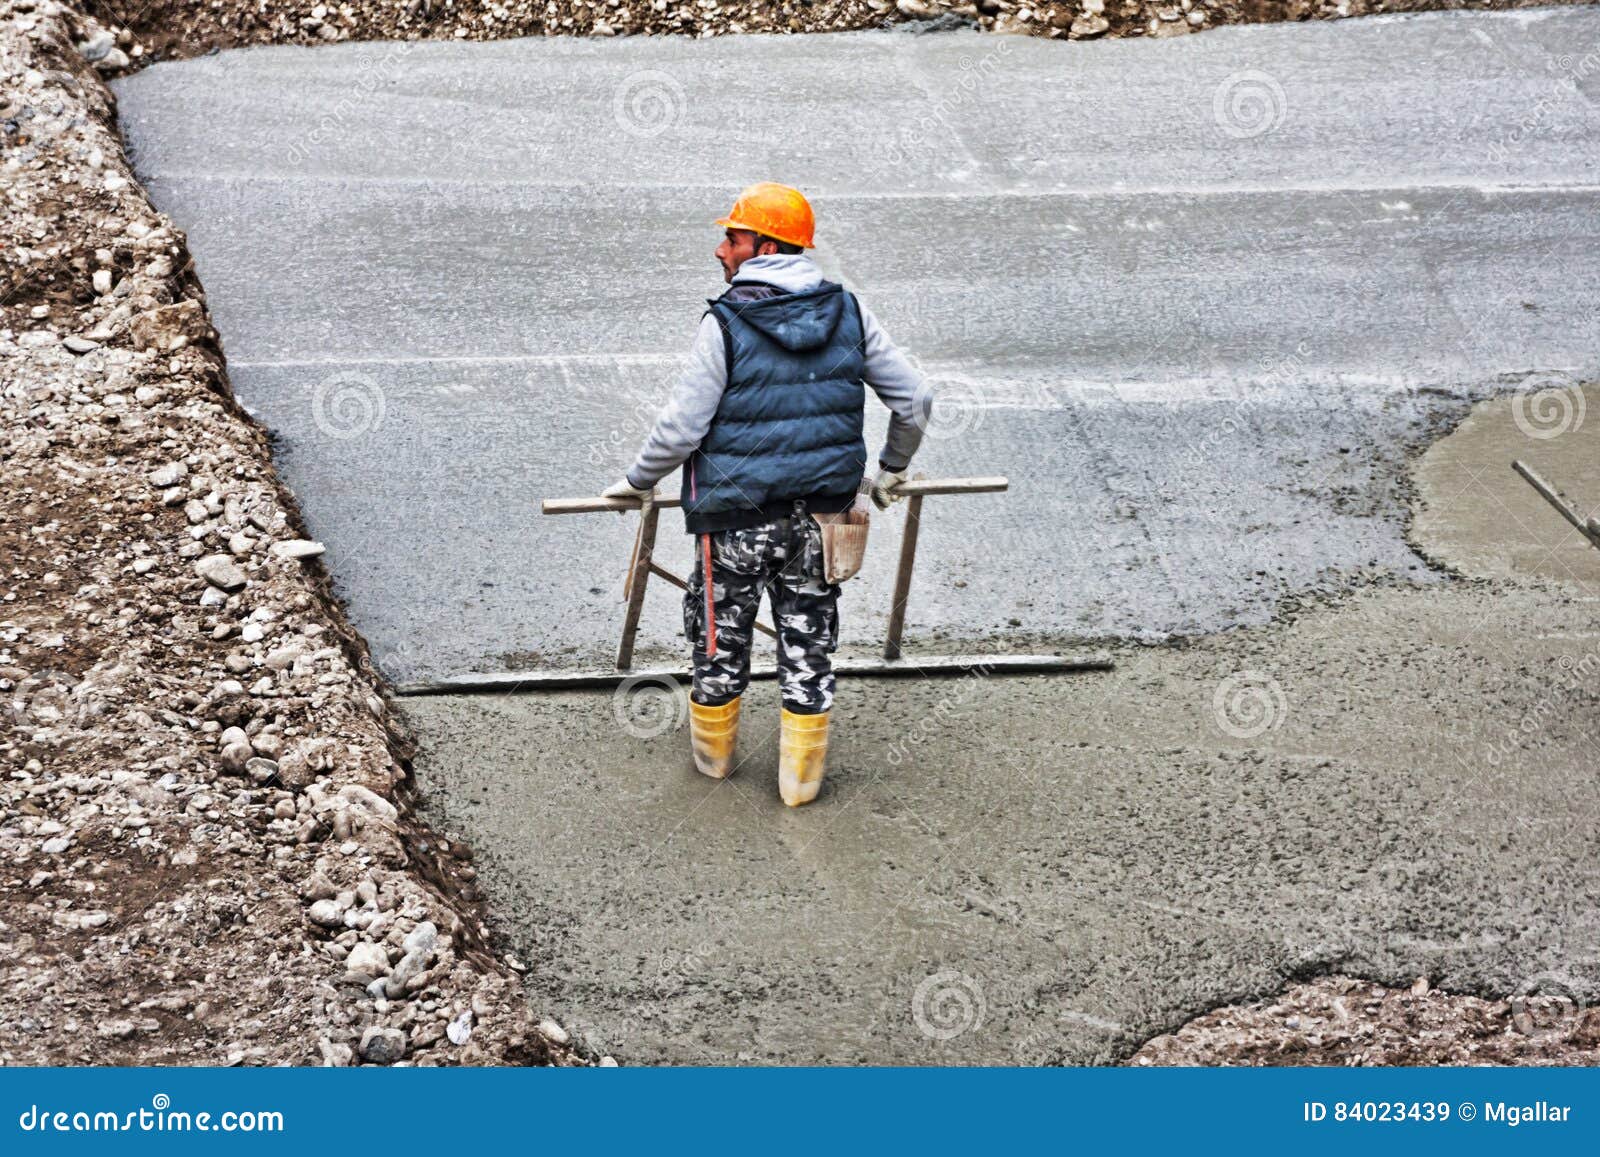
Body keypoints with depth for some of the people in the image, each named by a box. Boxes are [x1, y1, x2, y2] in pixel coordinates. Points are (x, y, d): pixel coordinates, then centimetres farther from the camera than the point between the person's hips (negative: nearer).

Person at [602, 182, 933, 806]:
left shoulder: (725, 324, -16)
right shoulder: (848, 314, -1)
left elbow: (681, 428, -15)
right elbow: (916, 400, 4)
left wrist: (637, 483, 3)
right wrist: (890, 472, 21)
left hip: (736, 518, -3)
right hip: (820, 515, 4)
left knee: (721, 637, 17)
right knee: (809, 644, 14)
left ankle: (713, 750, 37)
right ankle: (801, 775, 22)